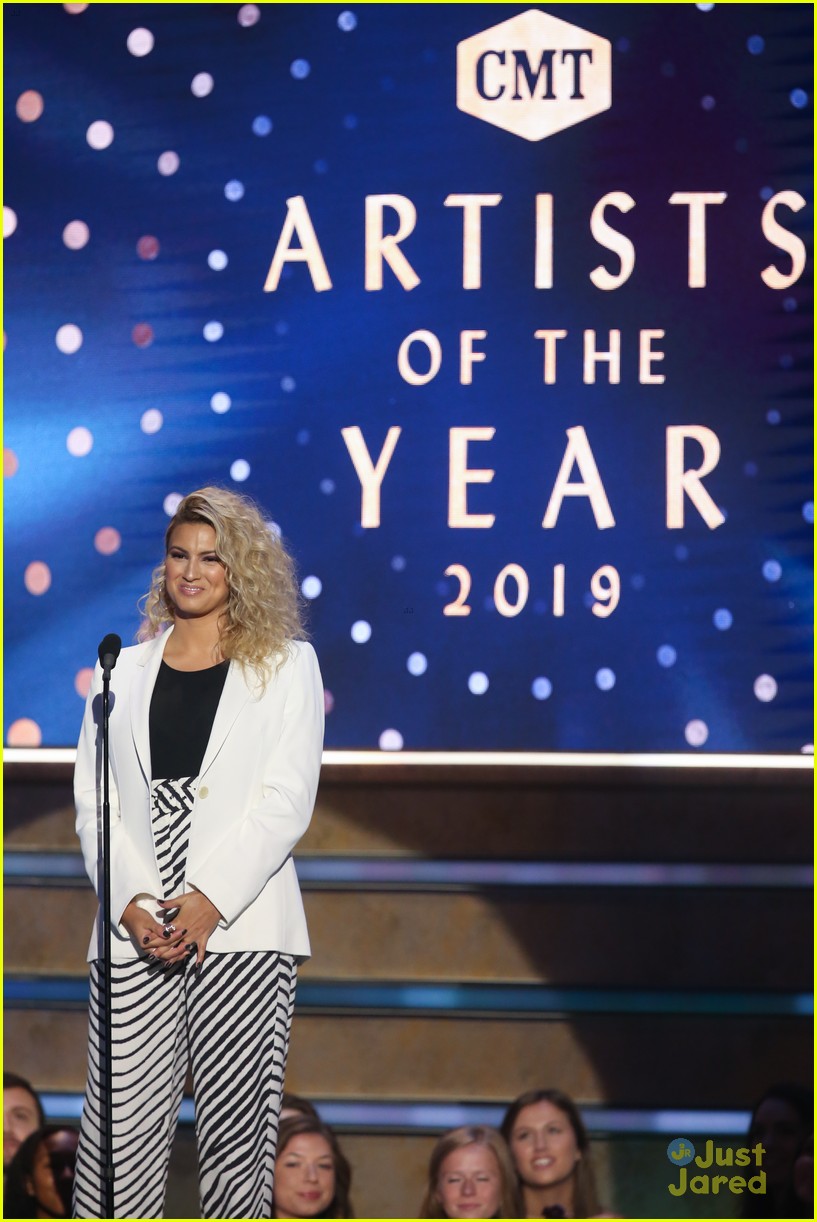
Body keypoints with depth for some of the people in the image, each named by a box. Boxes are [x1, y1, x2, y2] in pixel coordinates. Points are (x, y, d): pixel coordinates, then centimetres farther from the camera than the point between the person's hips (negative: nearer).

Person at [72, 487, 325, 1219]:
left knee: (236, 1132, -2)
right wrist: (129, 904, -7)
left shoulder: (287, 665, 10)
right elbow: (93, 802, 10)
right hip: (136, 934, 2)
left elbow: (286, 801, 0)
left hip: (243, 928, -2)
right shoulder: (125, 671, 18)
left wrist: (210, 900, -12)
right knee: (119, 1130, -7)